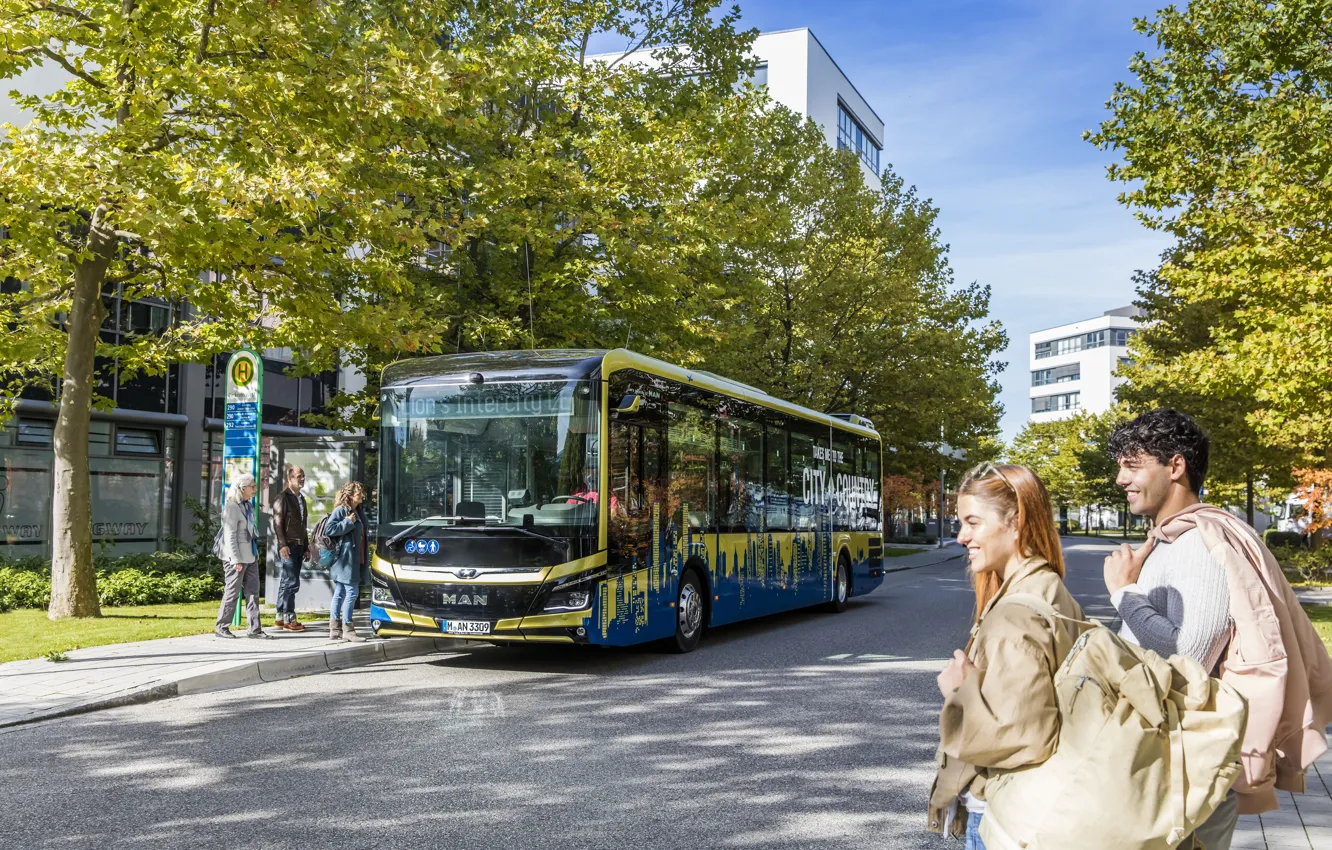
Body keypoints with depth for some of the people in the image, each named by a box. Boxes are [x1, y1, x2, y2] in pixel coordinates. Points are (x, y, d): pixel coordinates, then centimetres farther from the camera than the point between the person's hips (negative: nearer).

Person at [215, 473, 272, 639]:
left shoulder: (248, 505, 11)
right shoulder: (231, 507, -14)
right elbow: (230, 535, -17)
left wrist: (256, 553, 14)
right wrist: (236, 560, -19)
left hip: (250, 556, 8)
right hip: (236, 557, -8)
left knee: (253, 591, 7)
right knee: (232, 592, 1)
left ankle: (255, 629, 11)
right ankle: (221, 627, 14)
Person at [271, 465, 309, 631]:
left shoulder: (301, 499, 19)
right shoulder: (283, 498, -6)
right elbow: (277, 523, -13)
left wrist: (306, 547, 20)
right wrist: (283, 545, -21)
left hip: (299, 547, 8)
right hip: (288, 546, -8)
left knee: (286, 583, 10)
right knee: (291, 583, -10)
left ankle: (280, 618, 14)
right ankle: (289, 619, -7)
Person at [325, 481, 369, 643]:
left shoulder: (357, 512, 19)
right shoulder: (340, 510, -9)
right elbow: (329, 529, -18)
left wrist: (366, 543, 16)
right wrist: (348, 522, -17)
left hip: (354, 559, 10)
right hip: (345, 558, -9)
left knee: (340, 593, 11)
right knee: (352, 592, -10)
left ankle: (335, 629, 14)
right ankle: (347, 629, -5)